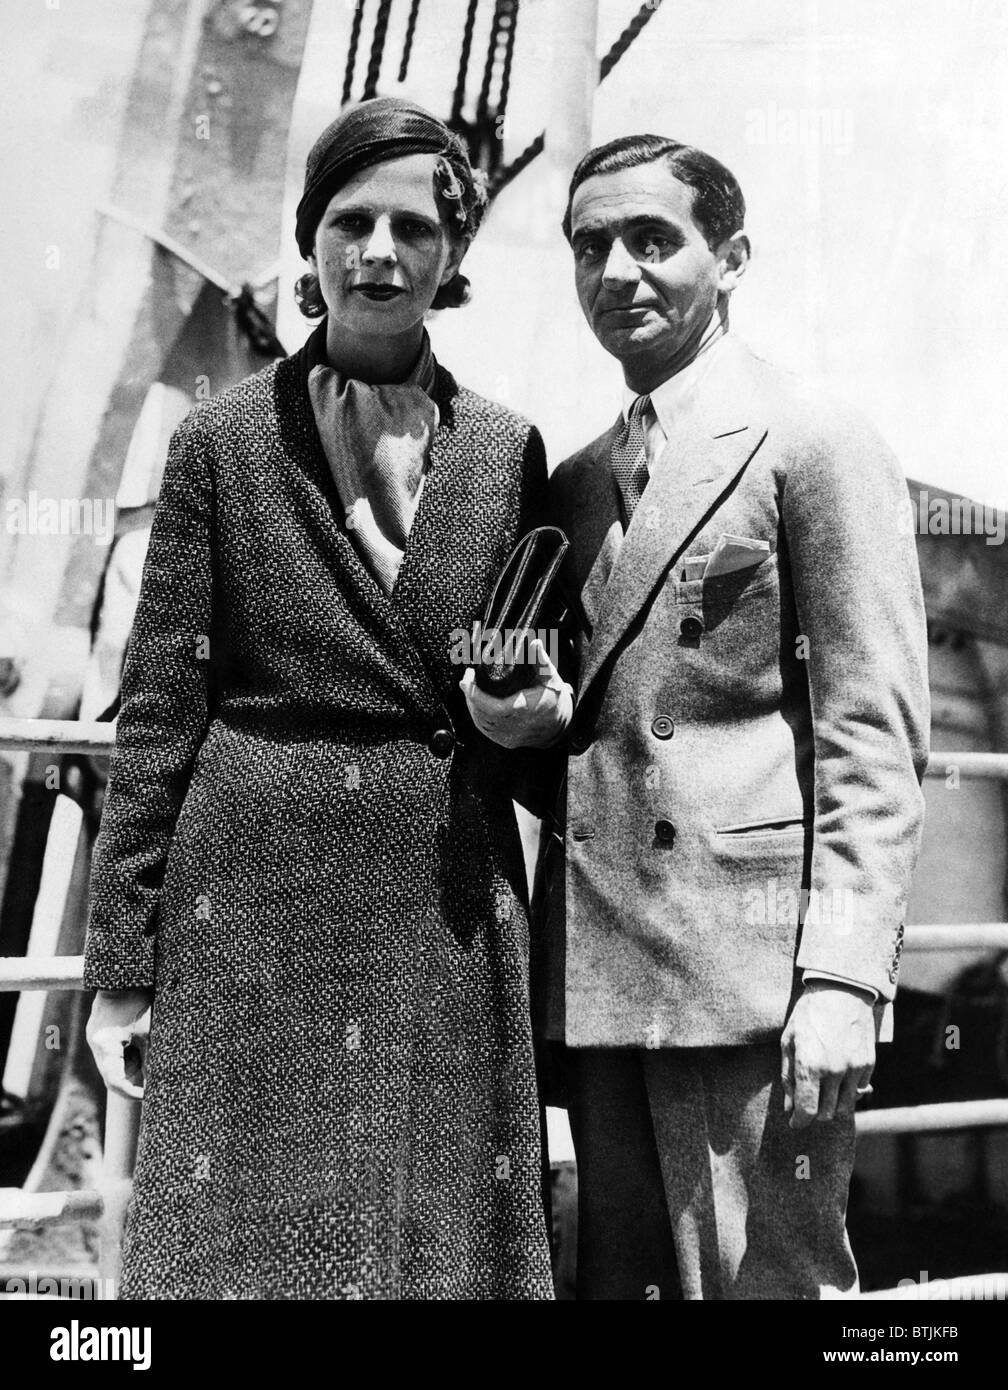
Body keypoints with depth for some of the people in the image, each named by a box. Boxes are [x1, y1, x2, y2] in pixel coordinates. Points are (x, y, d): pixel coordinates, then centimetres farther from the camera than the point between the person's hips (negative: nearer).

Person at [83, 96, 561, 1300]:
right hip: (255, 900, -2)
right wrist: (120, 963, -2)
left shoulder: (508, 450, 7)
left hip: (450, 905, 2)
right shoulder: (224, 442, 1)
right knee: (246, 1239, 5)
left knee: (441, 1243, 9)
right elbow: (159, 706, 0)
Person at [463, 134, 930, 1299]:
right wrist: (515, 715, 2)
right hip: (594, 971, 7)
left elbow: (874, 735, -9)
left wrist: (843, 975, -16)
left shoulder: (814, 445, -3)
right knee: (621, 1277, 15)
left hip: (749, 965, -7)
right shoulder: (574, 483, 17)